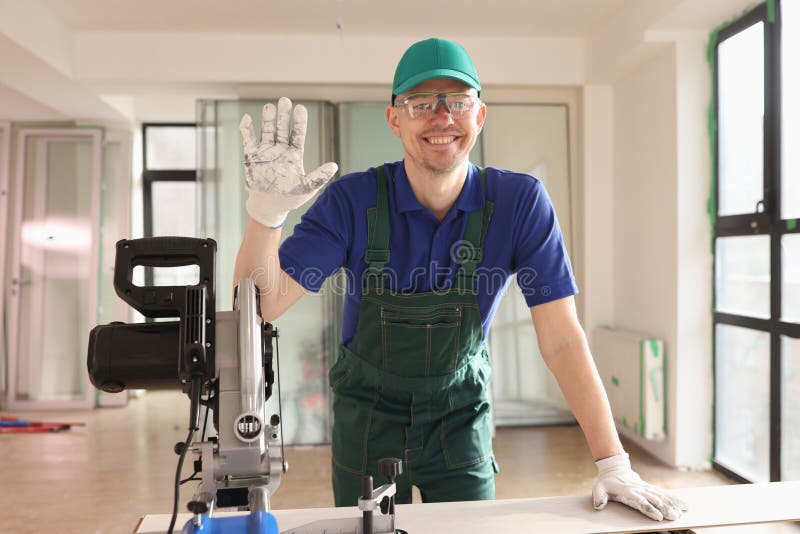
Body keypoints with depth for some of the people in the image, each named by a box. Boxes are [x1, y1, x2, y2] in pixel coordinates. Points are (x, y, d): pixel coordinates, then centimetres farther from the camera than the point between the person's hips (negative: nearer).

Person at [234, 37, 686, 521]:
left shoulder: (521, 202, -18)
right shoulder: (353, 200, -19)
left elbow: (562, 339, -18)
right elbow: (263, 306, -21)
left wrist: (613, 464, -20)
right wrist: (267, 211, -39)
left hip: (460, 415, 0)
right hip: (368, 416, 1)